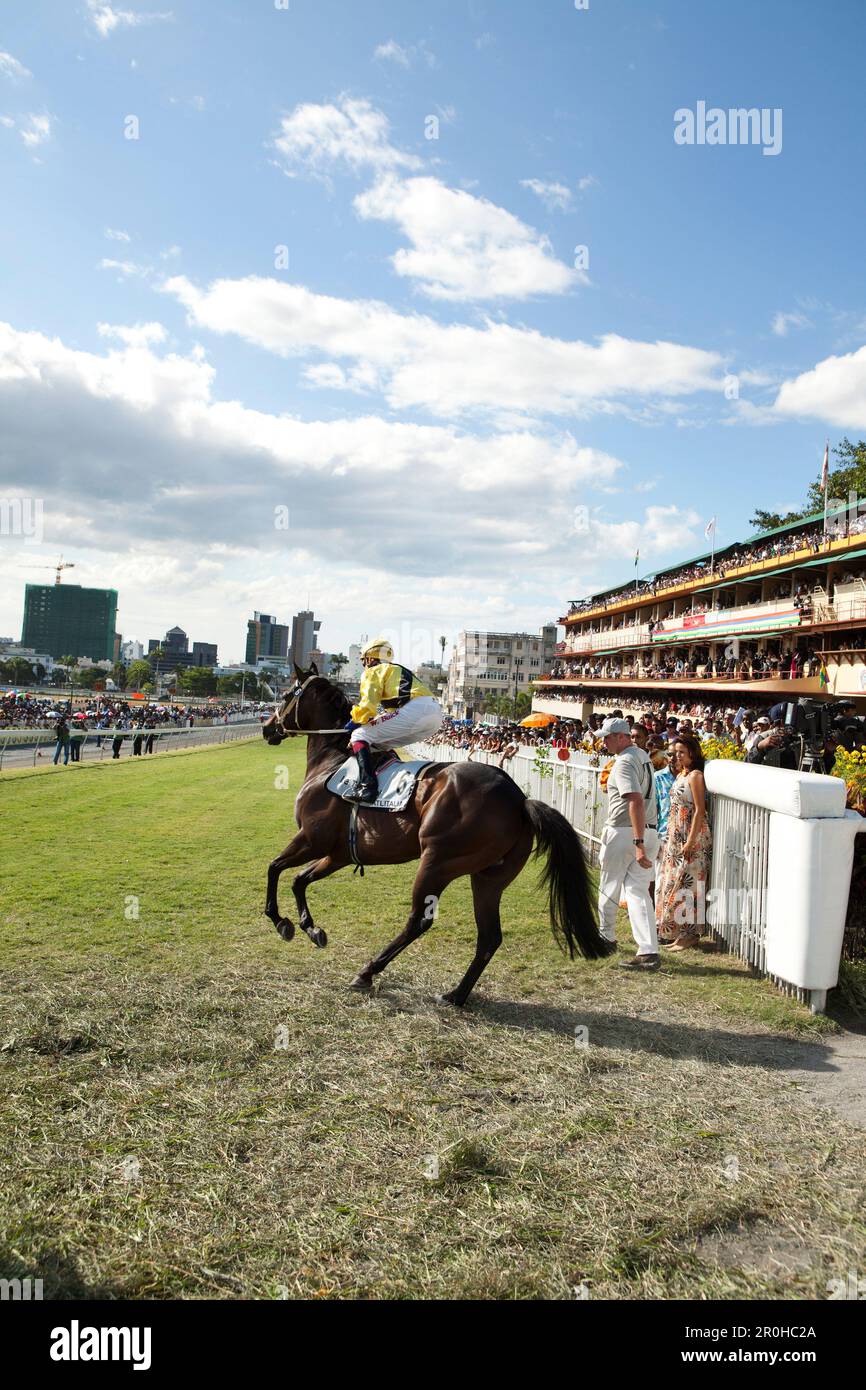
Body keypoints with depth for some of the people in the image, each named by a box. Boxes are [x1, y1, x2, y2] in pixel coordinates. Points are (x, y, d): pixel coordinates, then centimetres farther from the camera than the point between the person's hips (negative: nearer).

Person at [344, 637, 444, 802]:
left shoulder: (373, 671, 12)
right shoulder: (399, 670, 37)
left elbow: (368, 704, -1)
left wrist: (355, 720, 15)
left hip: (415, 710, -8)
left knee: (360, 735, -4)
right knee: (379, 742, 26)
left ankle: (367, 784, -23)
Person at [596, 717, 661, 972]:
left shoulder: (624, 762, -16)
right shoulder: (643, 755, 14)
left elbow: (636, 801, -27)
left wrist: (638, 844, -32)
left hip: (623, 833, -8)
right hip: (650, 832, 8)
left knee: (609, 888, 13)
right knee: (638, 891, 3)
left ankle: (606, 936, 32)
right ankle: (649, 952, -8)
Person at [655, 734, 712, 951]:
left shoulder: (695, 776, -12)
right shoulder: (680, 774, 13)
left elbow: (699, 811, -17)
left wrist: (690, 841, -21)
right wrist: (669, 838, 15)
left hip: (691, 836, -9)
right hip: (675, 836, 9)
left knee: (686, 883, -4)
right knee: (673, 882, 12)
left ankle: (691, 933, 4)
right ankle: (677, 931, 21)